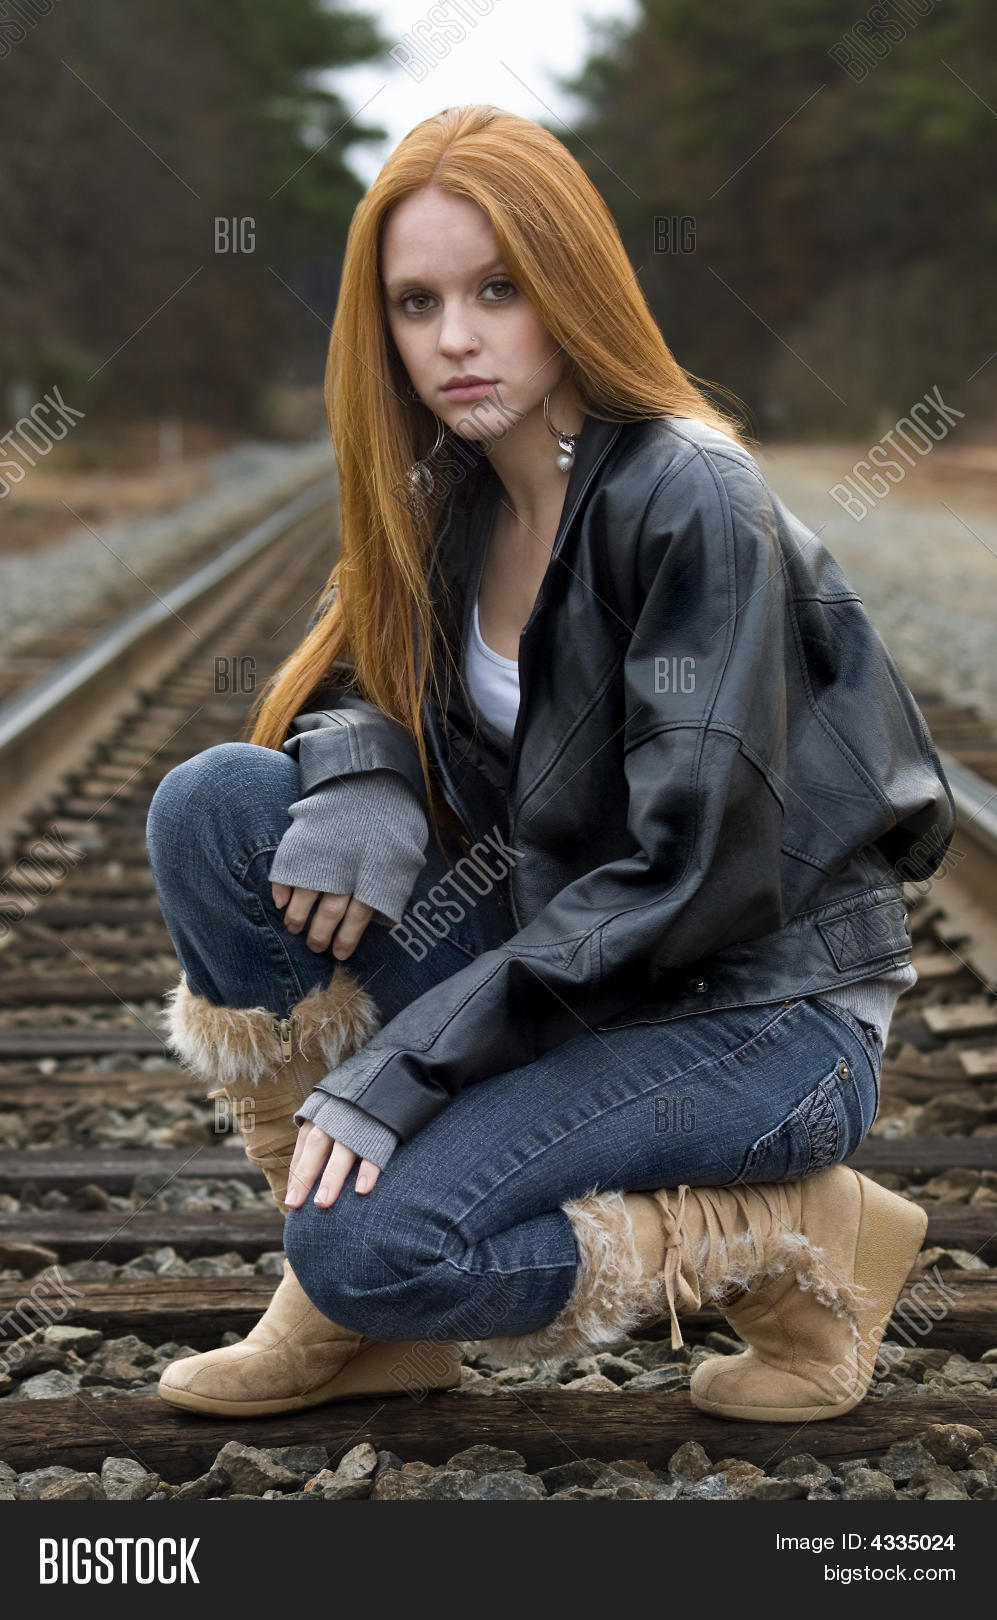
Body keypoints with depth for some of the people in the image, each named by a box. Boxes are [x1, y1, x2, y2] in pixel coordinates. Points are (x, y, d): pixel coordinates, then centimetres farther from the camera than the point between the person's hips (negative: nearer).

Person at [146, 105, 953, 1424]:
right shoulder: (449, 501, 3)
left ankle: (793, 1237, -4)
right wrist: (364, 779, -14)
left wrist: (404, 1065, -24)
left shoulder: (691, 503, -20)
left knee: (370, 1243, -26)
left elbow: (696, 872, -24)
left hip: (756, 1011, -7)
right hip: (562, 964, 8)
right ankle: (362, 1320, -3)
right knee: (212, 808, -9)